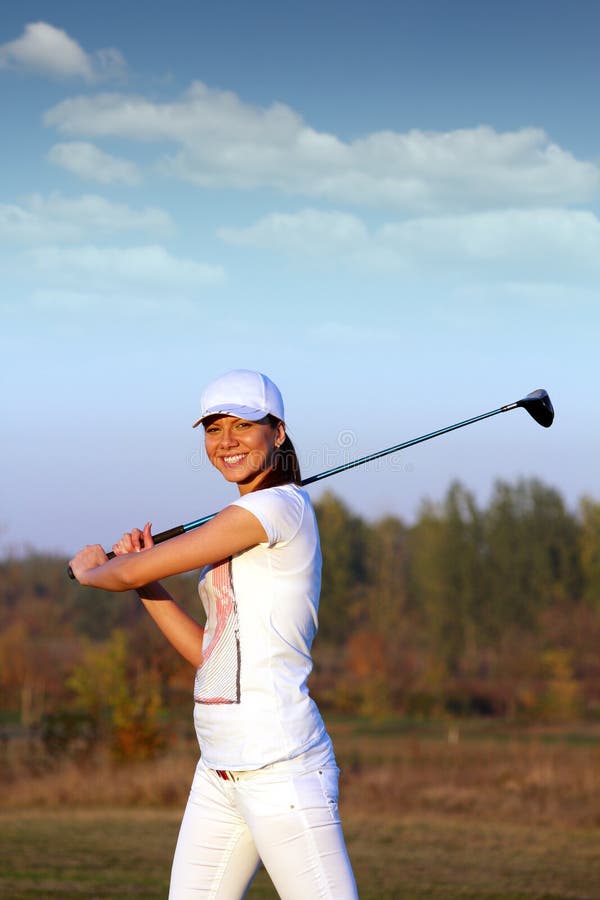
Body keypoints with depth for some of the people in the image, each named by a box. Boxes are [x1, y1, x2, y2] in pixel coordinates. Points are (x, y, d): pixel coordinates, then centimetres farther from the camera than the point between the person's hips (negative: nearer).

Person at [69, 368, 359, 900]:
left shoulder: (278, 507, -10)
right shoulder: (243, 528, 19)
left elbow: (132, 571, -9)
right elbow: (208, 652, 21)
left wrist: (91, 570, 13)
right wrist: (147, 582, 13)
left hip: (280, 769, -9)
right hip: (219, 772, 9)